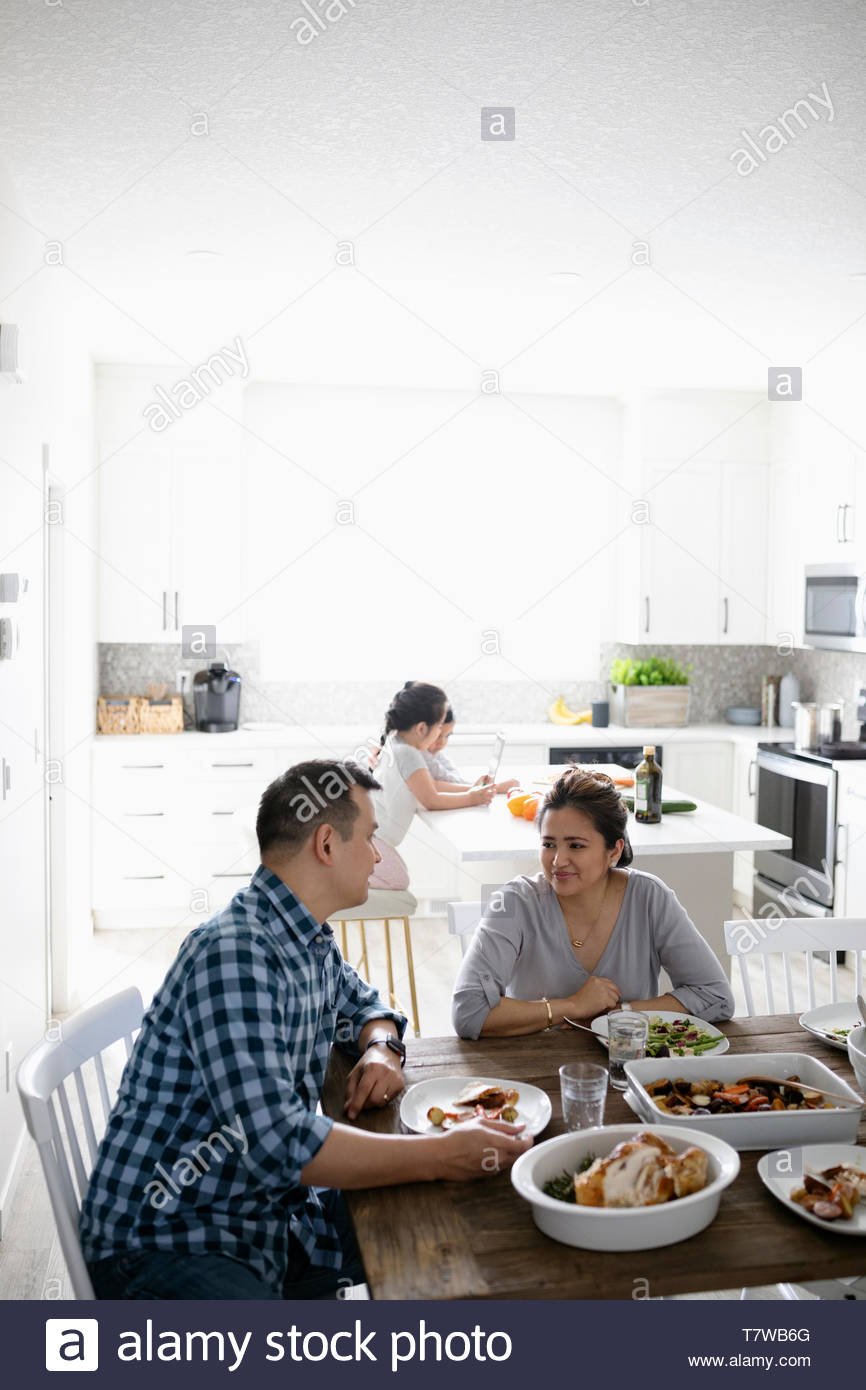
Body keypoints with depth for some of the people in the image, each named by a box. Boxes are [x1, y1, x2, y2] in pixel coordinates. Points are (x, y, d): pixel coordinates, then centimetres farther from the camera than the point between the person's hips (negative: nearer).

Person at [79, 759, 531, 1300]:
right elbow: (277, 1142, -32)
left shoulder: (312, 940, 6)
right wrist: (445, 1154, -27)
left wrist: (381, 1049, 1)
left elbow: (362, 1002, 26)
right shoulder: (236, 953, -26)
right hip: (166, 1244, -9)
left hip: (273, 1213, 10)